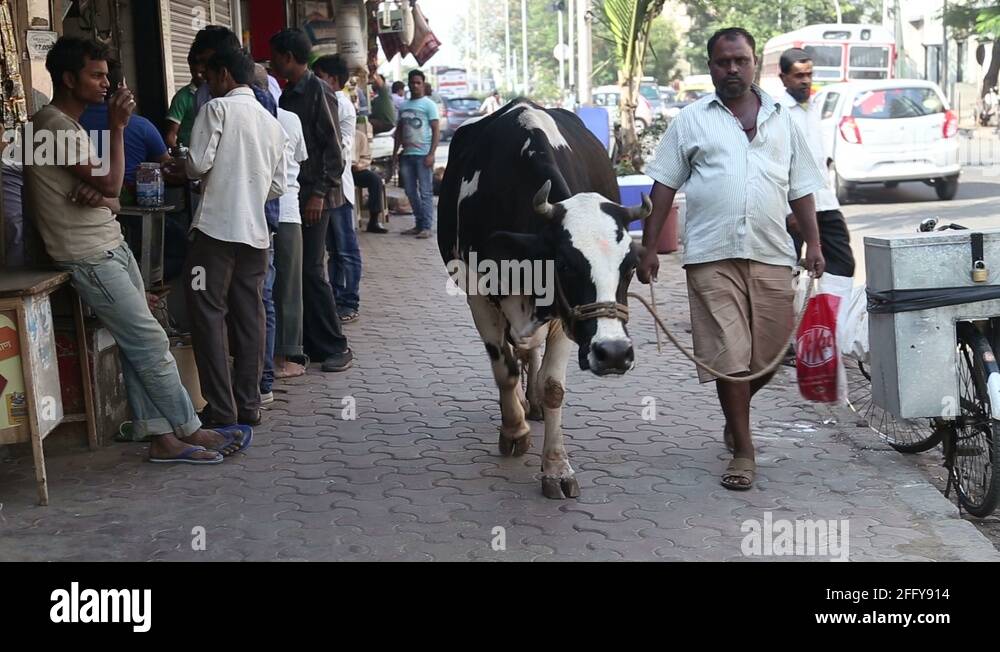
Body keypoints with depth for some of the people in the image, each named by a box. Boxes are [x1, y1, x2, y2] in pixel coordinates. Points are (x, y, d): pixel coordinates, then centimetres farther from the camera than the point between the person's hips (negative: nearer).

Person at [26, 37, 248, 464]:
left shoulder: (70, 126, 17)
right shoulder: (56, 128, -16)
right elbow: (110, 184, -20)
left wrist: (98, 196, -11)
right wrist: (117, 126, -12)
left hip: (111, 246, 10)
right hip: (90, 257, -10)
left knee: (137, 347, 5)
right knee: (152, 343, -6)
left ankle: (162, 437, 7)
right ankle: (189, 430, 4)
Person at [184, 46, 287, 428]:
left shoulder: (217, 108, -5)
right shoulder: (271, 122, 15)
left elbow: (198, 163, -12)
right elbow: (278, 186, 15)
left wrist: (191, 171, 10)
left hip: (216, 227, -6)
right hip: (255, 231, 6)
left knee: (208, 314, -1)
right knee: (249, 316, 9)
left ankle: (221, 409, -4)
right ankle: (249, 405, 11)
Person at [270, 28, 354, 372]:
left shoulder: (319, 92, -9)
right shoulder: (288, 95, 14)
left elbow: (333, 149, -13)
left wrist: (320, 193, -18)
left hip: (314, 197, -8)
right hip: (292, 195, 8)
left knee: (311, 271, -8)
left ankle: (336, 347, 1)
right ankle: (311, 344, 14)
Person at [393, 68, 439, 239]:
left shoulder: (428, 104, -1)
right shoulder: (403, 106, 16)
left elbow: (436, 131, -6)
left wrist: (431, 154, -15)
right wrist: (395, 153, 11)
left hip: (423, 155, -6)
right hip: (407, 155, 6)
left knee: (425, 192, -6)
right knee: (411, 192, 9)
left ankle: (426, 227, -6)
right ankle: (419, 224, 17)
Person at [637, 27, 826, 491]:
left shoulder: (781, 120, 15)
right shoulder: (690, 121, 7)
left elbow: (801, 188, 16)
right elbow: (664, 187, 6)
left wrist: (813, 243, 7)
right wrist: (649, 248, 0)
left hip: (772, 256, 3)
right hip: (712, 256, -3)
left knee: (770, 353, 6)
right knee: (729, 356, -5)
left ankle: (735, 415, 36)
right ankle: (742, 451, 6)